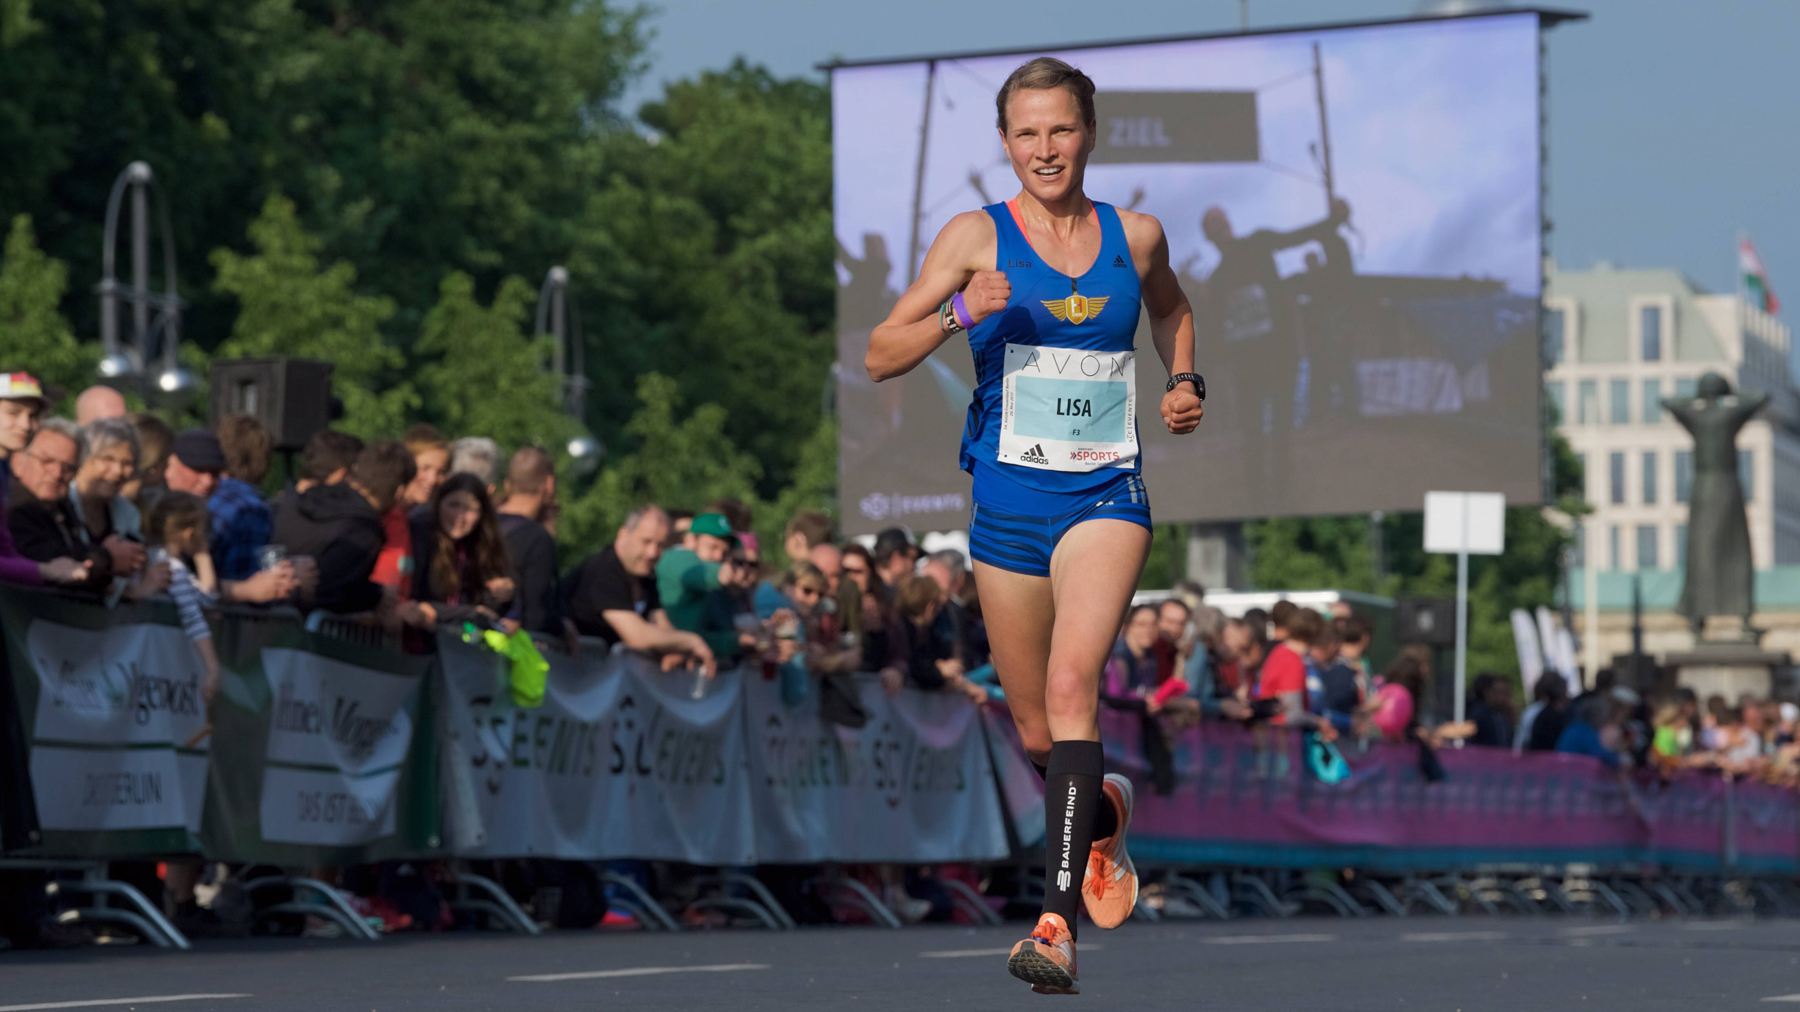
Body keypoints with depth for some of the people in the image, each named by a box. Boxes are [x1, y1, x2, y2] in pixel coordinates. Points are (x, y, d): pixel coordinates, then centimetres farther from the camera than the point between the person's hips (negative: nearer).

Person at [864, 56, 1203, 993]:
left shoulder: (1135, 236, 5)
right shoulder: (977, 236, -1)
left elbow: (1169, 307, 29)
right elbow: (879, 358, -5)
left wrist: (1184, 380, 11)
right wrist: (958, 312, -22)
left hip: (1105, 494, -1)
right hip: (1008, 500, 1)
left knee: (1070, 687, -23)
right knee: (1036, 734, 12)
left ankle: (1058, 922, -28)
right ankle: (1101, 810, 47)